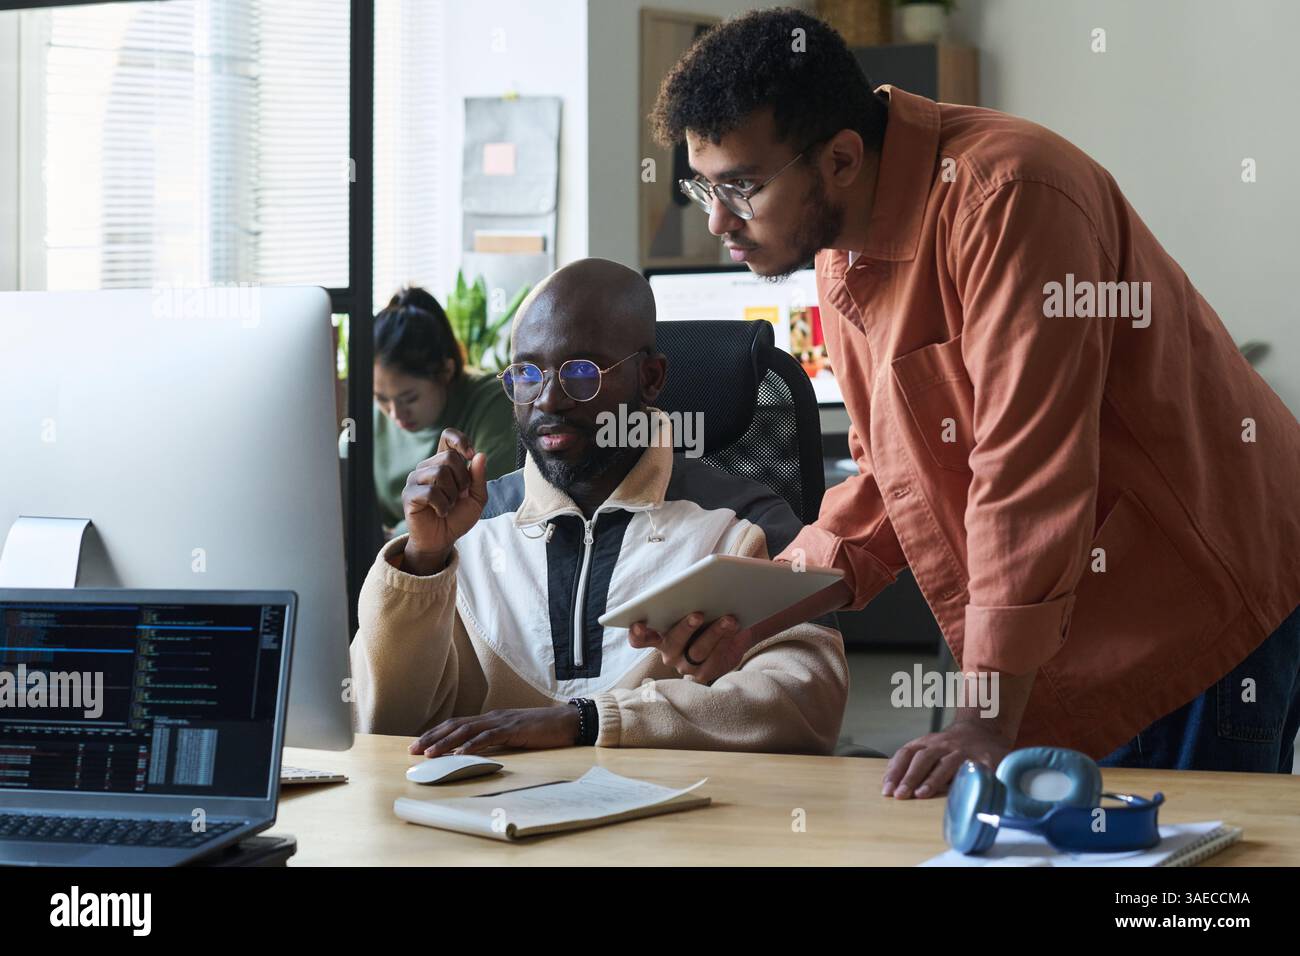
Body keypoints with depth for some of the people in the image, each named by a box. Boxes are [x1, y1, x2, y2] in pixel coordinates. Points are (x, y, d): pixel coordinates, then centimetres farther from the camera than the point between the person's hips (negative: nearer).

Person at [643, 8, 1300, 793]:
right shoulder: (843, 251, 5)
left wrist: (987, 724, -29)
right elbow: (892, 479, 10)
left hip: (1205, 589, -8)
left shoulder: (1005, 196, -24)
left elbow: (1029, 470, -28)